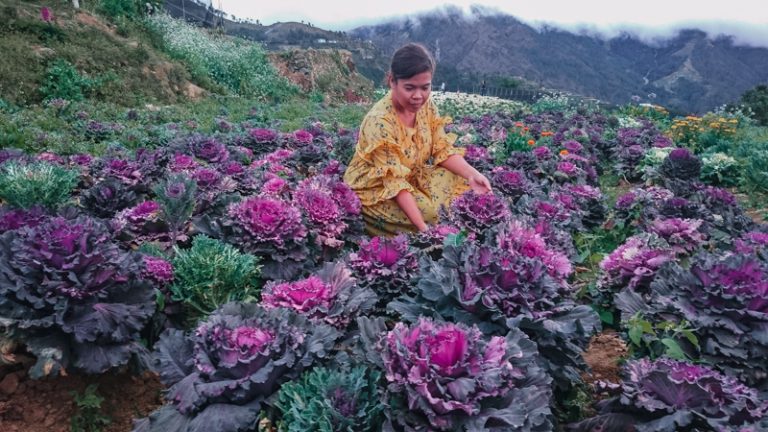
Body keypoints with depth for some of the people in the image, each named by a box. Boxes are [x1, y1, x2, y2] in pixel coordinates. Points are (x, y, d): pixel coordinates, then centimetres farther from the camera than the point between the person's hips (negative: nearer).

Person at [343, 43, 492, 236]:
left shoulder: (426, 105, -9)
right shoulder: (379, 122, -30)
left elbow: (442, 149, -5)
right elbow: (394, 181, -32)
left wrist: (471, 174, -23)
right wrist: (423, 227, -39)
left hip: (411, 177, 7)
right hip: (375, 189, -7)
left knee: (460, 181, -11)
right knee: (430, 213, -26)